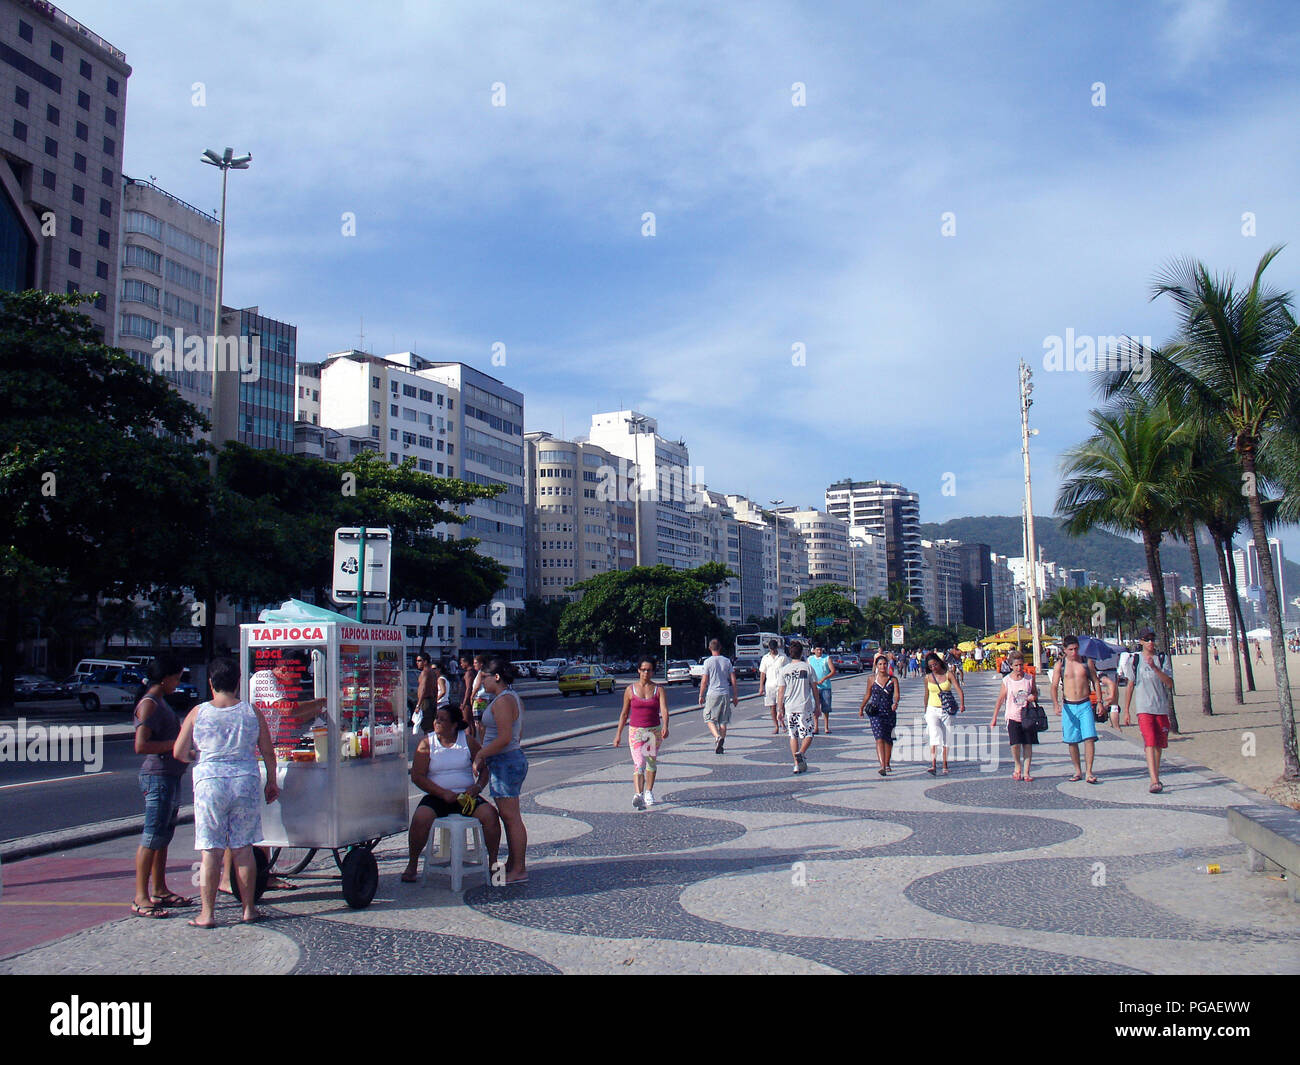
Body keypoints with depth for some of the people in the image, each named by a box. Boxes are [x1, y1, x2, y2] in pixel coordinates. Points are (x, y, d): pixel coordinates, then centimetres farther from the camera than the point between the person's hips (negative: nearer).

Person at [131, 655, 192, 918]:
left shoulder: (162, 703, 18)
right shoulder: (148, 704, -13)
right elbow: (141, 746, -23)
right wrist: (176, 743, -18)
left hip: (171, 776, 10)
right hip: (157, 777, -10)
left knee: (164, 836, 15)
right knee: (153, 837, -8)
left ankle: (159, 891, 23)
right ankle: (141, 898, -4)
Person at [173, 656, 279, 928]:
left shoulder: (198, 713, -1)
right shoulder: (252, 712, 1)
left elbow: (179, 753, 2)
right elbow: (268, 753, 5)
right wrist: (271, 783, 17)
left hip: (210, 783, -1)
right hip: (247, 782, 1)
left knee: (210, 851, 5)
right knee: (243, 849, 11)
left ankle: (207, 913, 9)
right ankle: (248, 909, 17)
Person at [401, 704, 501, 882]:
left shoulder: (468, 741, 6)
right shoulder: (426, 743, 3)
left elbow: (484, 767, 10)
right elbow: (417, 776, -4)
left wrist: (478, 786, -11)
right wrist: (443, 793, -14)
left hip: (466, 796, 1)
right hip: (437, 797, -1)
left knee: (490, 814, -24)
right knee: (420, 818, -30)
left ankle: (493, 862, -7)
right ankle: (412, 865, -8)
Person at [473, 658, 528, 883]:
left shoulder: (503, 701, -17)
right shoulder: (512, 697, 15)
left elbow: (504, 738, -24)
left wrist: (480, 755, -14)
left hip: (506, 762, -11)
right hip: (511, 759, 11)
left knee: (511, 816, -6)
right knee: (508, 816, 16)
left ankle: (518, 871, -2)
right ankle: (513, 864, 24)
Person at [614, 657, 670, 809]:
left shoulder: (659, 690, -1)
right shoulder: (630, 689, 1)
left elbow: (664, 710, -14)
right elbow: (624, 713, 7)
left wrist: (665, 727, -31)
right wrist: (618, 734, 7)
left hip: (655, 731, 2)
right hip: (635, 731, -2)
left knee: (652, 762, 15)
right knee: (639, 763, -16)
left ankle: (649, 792, 34)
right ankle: (638, 795, -29)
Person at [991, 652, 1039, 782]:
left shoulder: (1029, 678, 2)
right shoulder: (1006, 680, -2)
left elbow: (1035, 693, 15)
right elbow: (1001, 699, 3)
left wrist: (1033, 697, -11)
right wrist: (994, 718, 4)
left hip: (1027, 716, 2)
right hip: (1013, 717, -2)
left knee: (1028, 745, 2)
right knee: (1015, 744, -12)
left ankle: (1026, 771, 12)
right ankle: (1018, 767, 13)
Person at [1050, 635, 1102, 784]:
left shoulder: (1087, 662, 4)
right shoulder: (1060, 665, 1)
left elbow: (1096, 682, 11)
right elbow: (1054, 686, -4)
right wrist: (1055, 705, -19)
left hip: (1085, 705, 0)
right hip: (1068, 706, 0)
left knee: (1089, 738, -10)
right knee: (1072, 741, 6)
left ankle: (1089, 772, -8)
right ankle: (1078, 771, 18)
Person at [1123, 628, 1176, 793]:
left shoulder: (1162, 659, 6)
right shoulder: (1135, 660, 5)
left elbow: (1169, 683, -6)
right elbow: (1130, 686, 9)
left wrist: (1154, 668, -19)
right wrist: (1126, 711, 8)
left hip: (1162, 708, 2)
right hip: (1144, 709, -2)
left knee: (1159, 745, 10)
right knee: (1149, 743, -14)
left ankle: (1156, 778, 27)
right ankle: (1154, 781, -23)